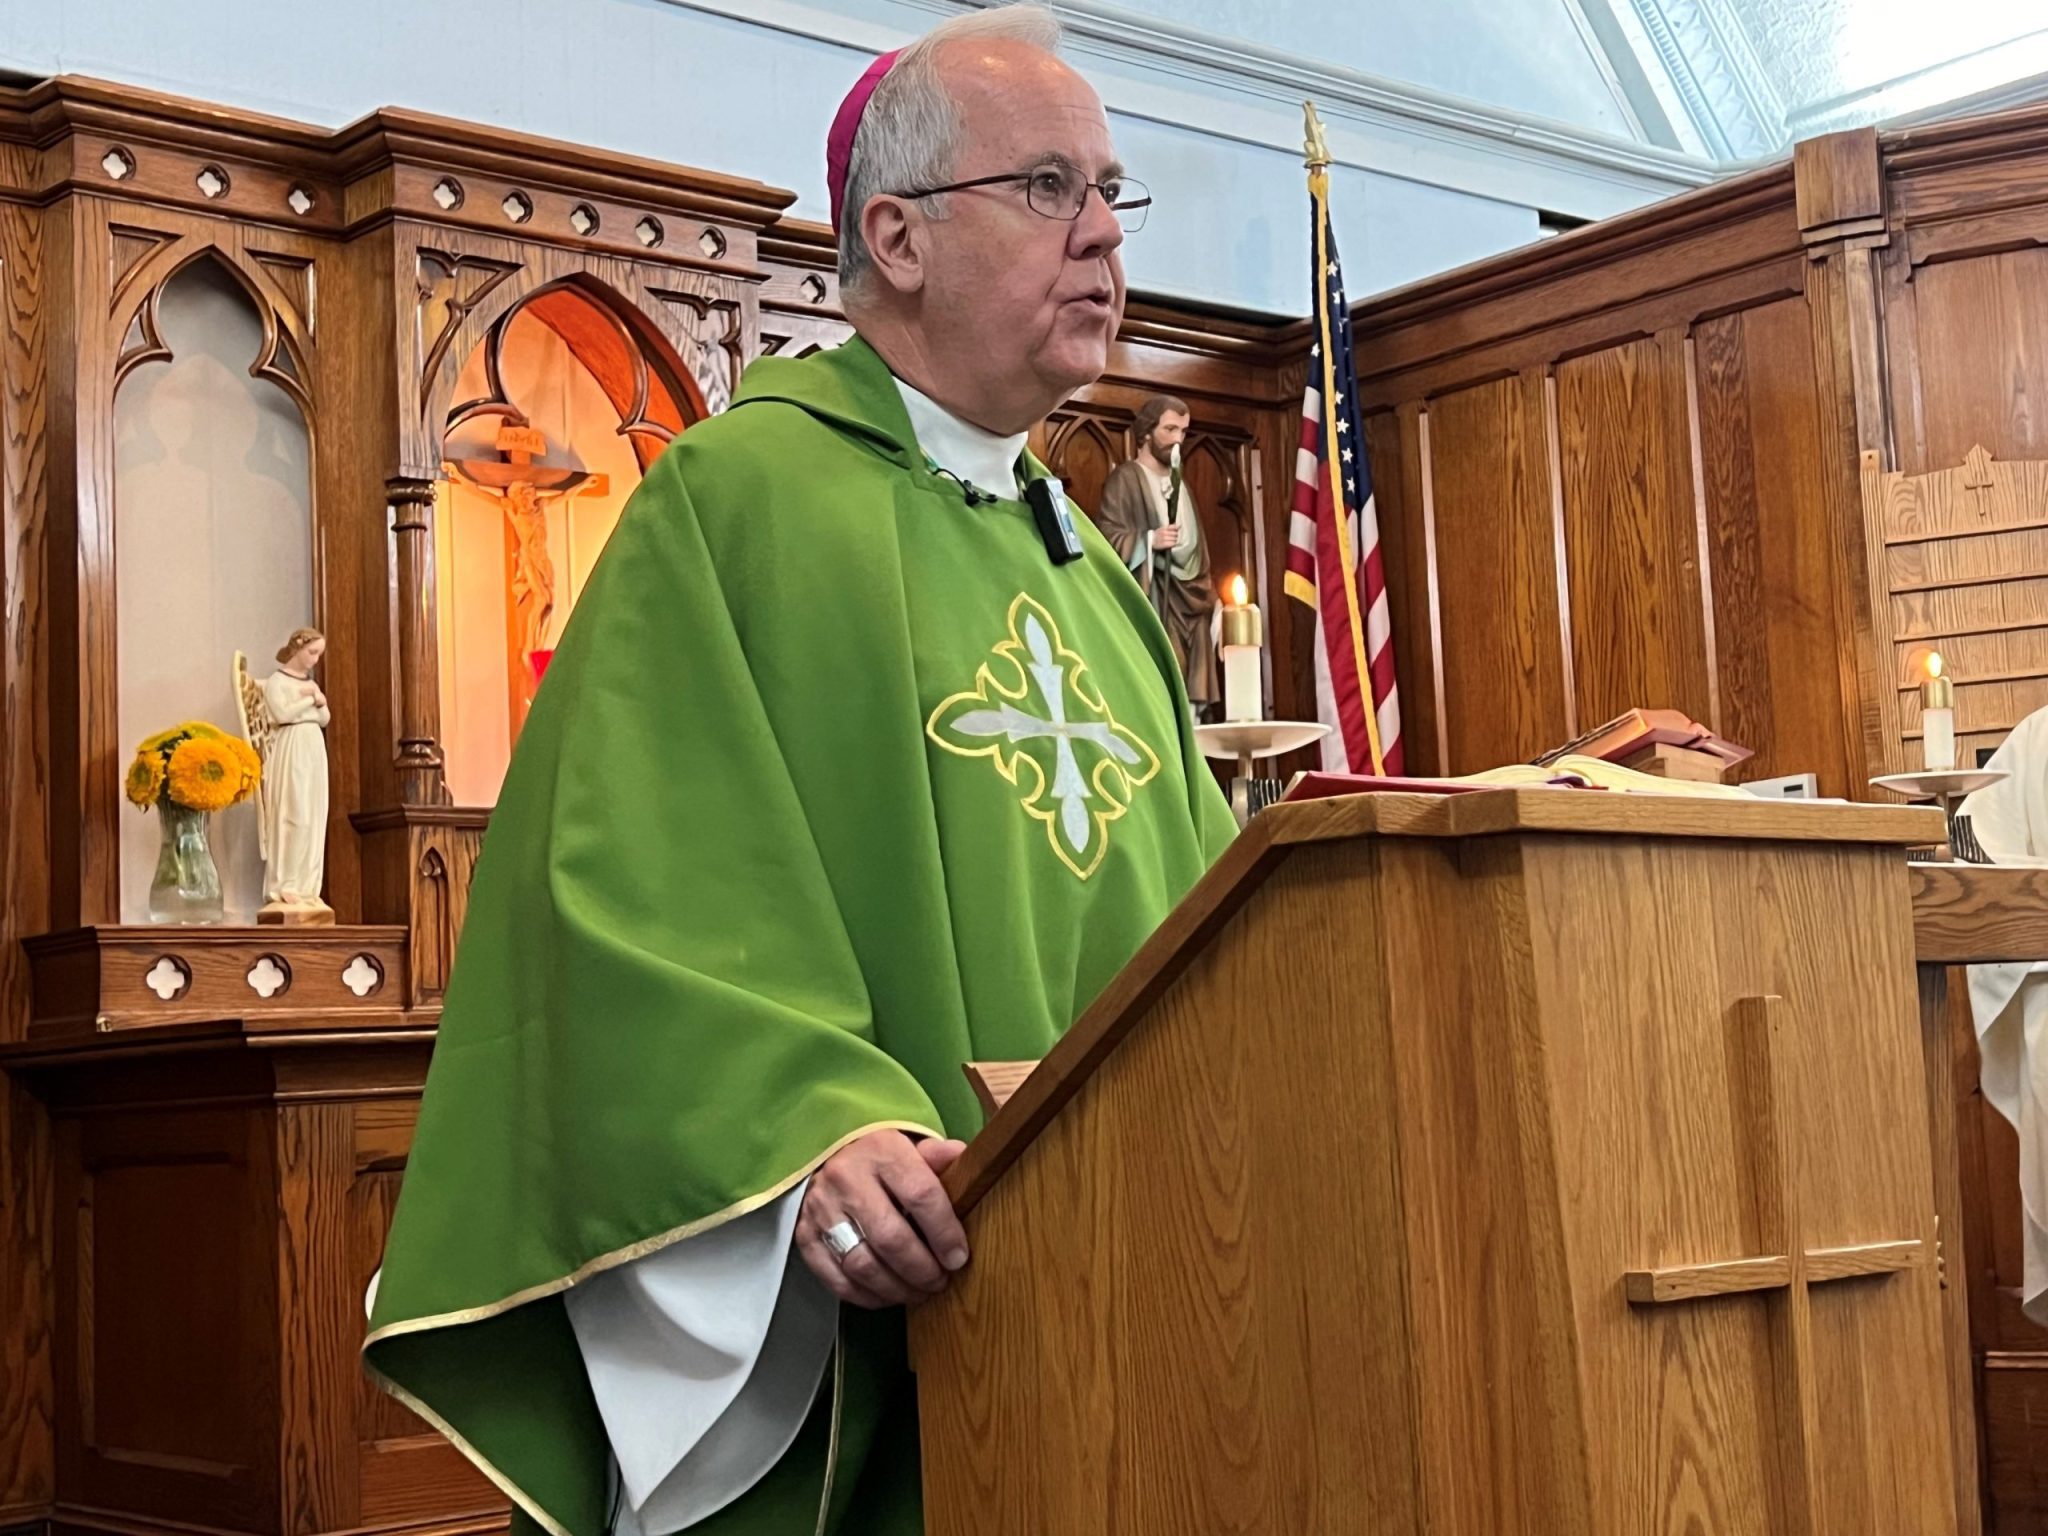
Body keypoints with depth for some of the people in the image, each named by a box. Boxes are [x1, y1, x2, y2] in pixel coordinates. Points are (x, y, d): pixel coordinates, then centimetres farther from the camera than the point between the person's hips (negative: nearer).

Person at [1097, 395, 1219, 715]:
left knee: (1186, 701, 2)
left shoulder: (1180, 484, 22)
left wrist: (1208, 597, 16)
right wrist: (1150, 540, -26)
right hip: (1148, 603, -8)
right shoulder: (1125, 480, -3)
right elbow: (1107, 540, -11)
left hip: (1186, 607, 8)